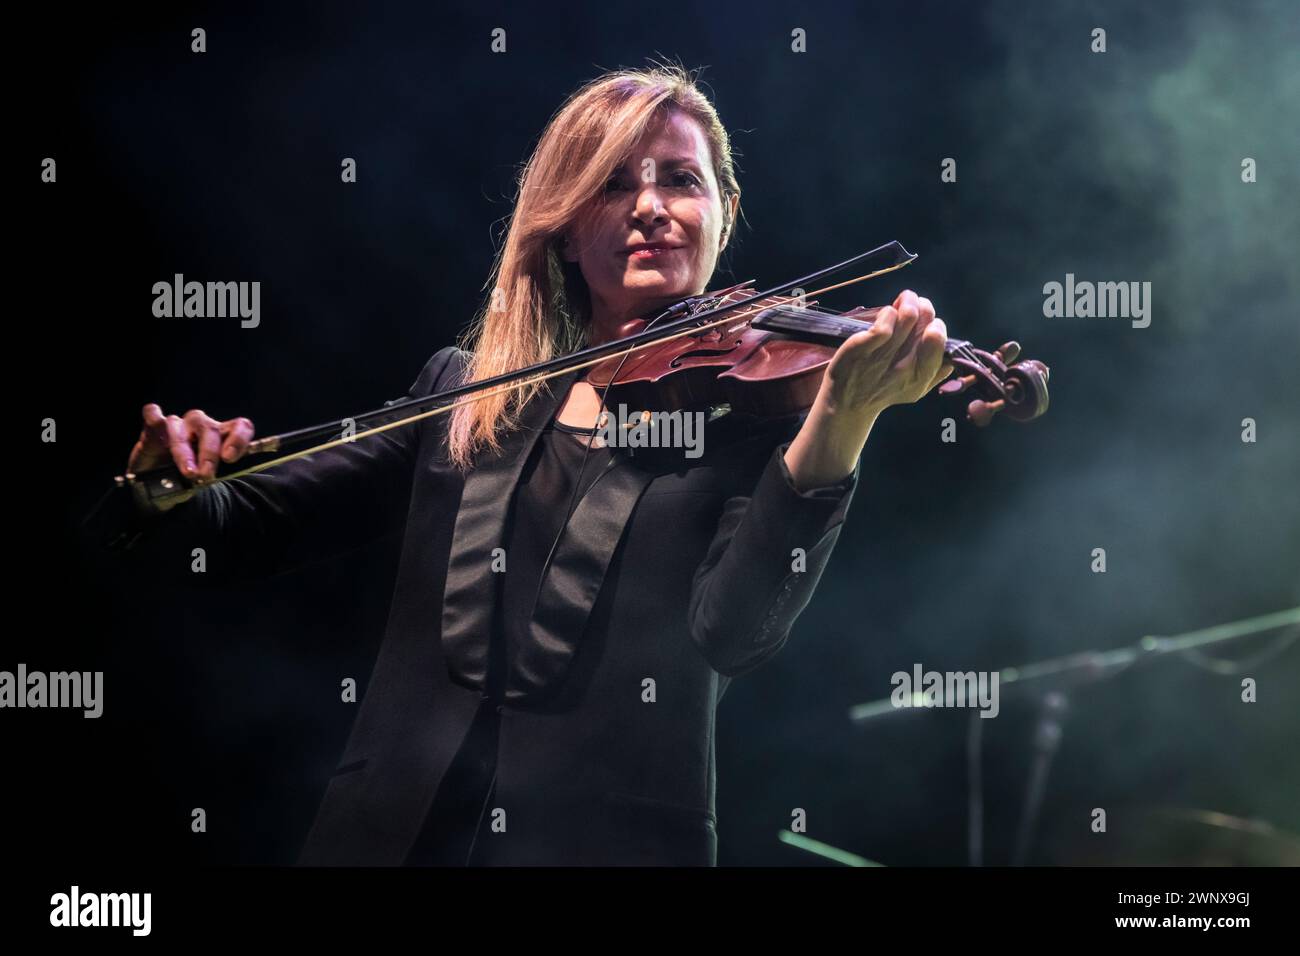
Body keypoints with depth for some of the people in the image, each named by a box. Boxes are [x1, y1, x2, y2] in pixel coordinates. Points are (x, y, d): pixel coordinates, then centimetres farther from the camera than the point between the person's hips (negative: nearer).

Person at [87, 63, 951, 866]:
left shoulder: (758, 411, 0)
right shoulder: (462, 393, 10)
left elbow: (734, 632, -16)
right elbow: (256, 529, 14)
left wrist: (839, 427, -28)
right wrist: (166, 490, -7)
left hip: (611, 834, -3)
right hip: (397, 826, 3)